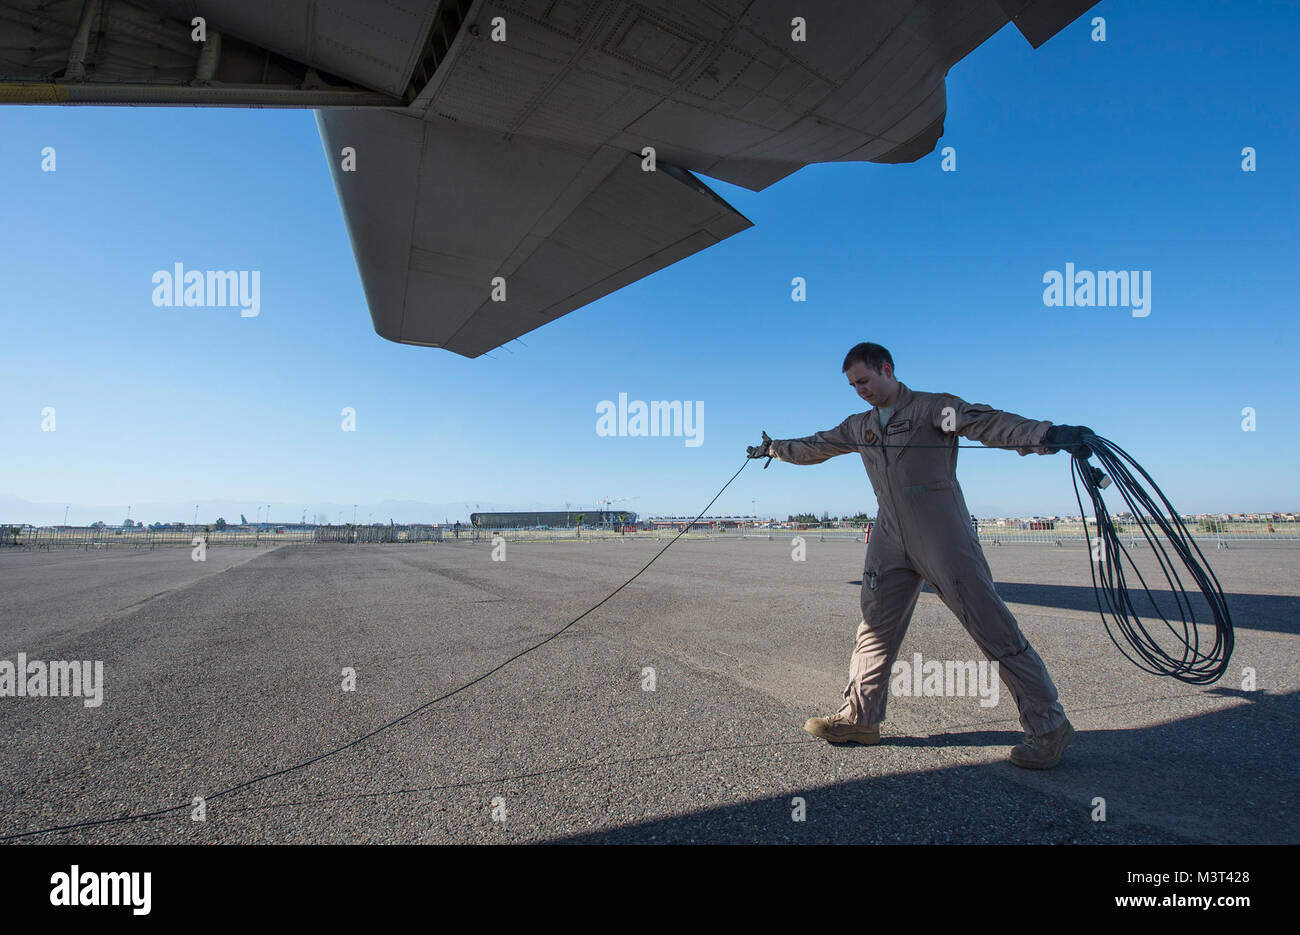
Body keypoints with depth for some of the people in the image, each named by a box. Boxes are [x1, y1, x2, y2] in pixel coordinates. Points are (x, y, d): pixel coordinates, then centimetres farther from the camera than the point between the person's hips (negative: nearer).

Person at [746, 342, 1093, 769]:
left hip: (944, 538, -6)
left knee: (992, 626, -4)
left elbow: (986, 422, -20)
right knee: (876, 625, 8)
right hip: (890, 540, 6)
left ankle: (1049, 725, 9)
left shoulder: (933, 407, -4)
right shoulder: (859, 426, 15)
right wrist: (773, 447, 37)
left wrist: (1046, 434, -36)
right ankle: (859, 716, 18)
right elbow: (815, 447, 29)